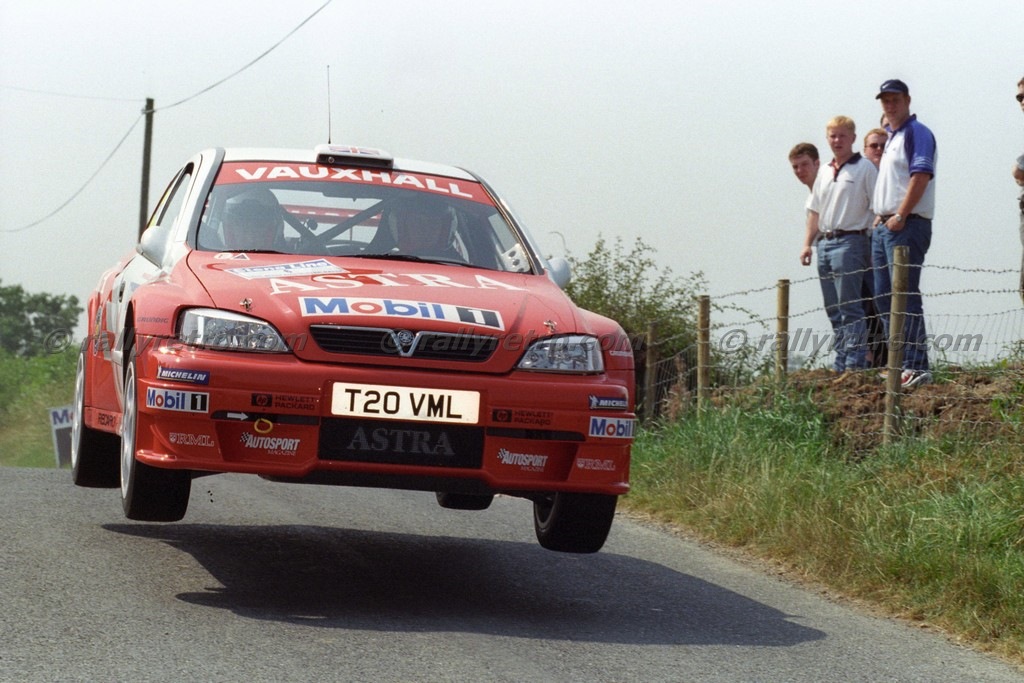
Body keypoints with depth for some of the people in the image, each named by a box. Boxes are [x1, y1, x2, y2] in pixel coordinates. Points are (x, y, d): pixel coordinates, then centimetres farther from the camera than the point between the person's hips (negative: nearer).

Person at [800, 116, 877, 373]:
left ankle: (855, 364, -11)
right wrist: (808, 243, 13)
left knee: (850, 308, -11)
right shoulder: (824, 172, 18)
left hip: (850, 242, -8)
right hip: (825, 243, 8)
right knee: (834, 311, 9)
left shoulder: (865, 169, -3)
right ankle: (840, 366, 13)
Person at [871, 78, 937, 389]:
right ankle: (898, 363, 17)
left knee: (905, 295, -15)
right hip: (885, 225, 10)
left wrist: (900, 216, -21)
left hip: (907, 225, -10)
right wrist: (881, 214, 13)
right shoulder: (891, 137, 22)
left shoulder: (917, 133, -8)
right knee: (884, 297, 12)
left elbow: (921, 175, -18)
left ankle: (917, 366, -17)